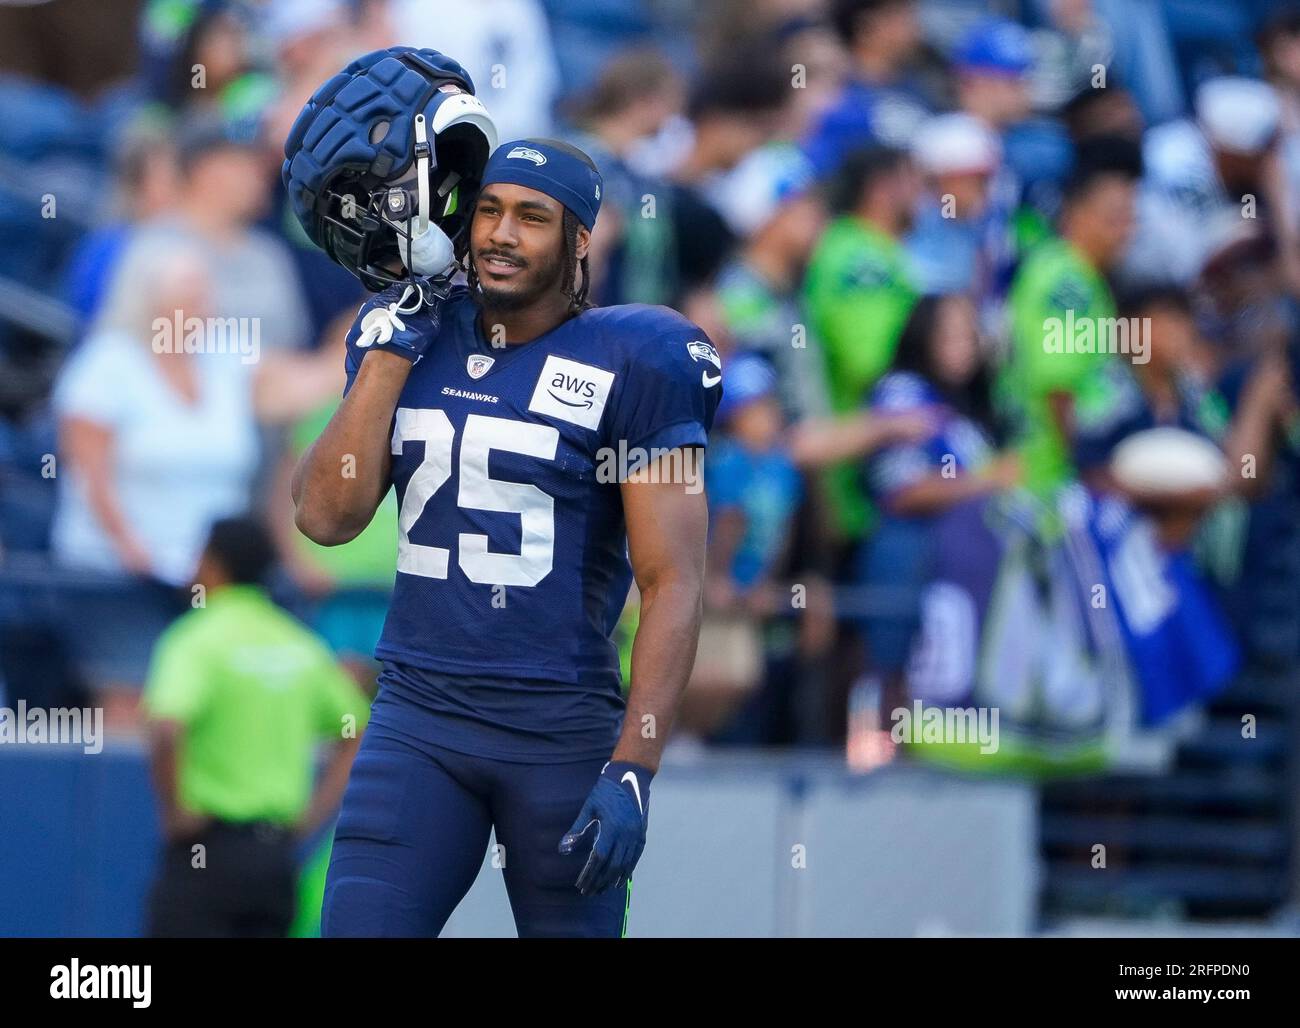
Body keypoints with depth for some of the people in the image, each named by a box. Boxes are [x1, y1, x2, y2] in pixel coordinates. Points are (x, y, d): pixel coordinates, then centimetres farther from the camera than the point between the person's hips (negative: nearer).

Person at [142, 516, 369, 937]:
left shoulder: (196, 641, -9)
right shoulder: (302, 646, 11)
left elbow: (165, 730, -26)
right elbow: (355, 736, 17)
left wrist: (174, 810, -12)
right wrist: (310, 816, 14)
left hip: (206, 850, -6)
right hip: (277, 855, 6)